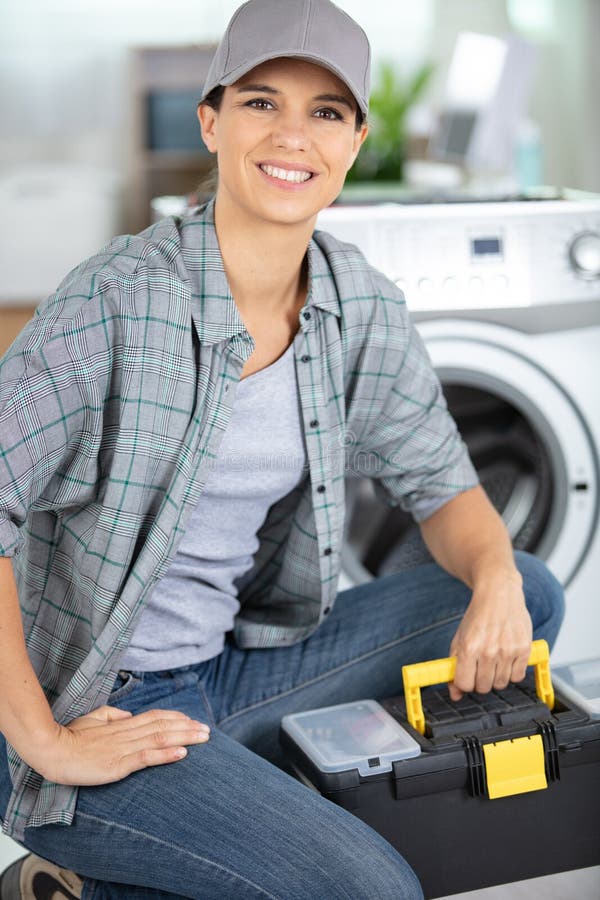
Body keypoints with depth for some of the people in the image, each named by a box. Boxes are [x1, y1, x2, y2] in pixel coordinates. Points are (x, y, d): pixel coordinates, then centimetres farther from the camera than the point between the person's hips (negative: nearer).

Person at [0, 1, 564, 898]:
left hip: (235, 664, 7)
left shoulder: (362, 305, -1)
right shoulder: (119, 300, -21)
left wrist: (494, 580, -14)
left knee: (525, 594, 2)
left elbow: (441, 483, 8)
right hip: (97, 708, -7)